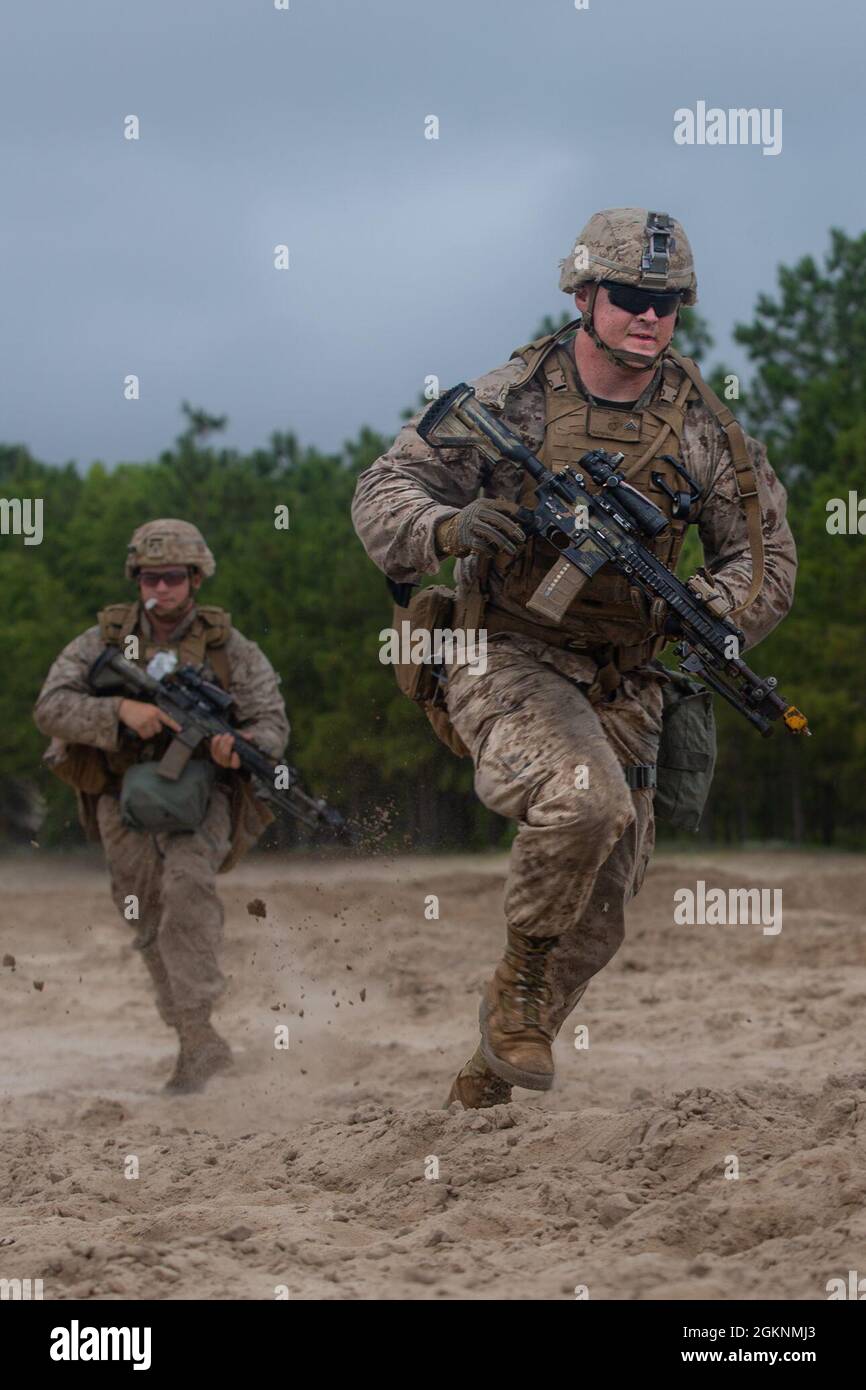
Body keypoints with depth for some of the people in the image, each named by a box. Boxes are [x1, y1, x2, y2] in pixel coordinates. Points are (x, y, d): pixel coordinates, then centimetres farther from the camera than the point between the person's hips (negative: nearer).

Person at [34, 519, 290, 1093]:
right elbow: (51, 708, -13)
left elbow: (272, 723, -7)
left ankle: (195, 1029, -31)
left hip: (201, 793, -2)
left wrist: (241, 747, -32)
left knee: (187, 880, -29)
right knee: (157, 927, 1)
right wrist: (122, 710, -30)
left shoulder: (230, 647, -3)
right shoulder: (104, 641, -2)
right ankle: (201, 1044, 14)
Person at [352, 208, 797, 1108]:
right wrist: (451, 530, -28)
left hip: (622, 687, 5)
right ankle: (517, 984, -9)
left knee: (596, 922, 8)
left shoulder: (703, 426, 2)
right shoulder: (508, 400, -7)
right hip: (509, 660, -5)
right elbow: (382, 494, -6)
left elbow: (765, 554, 7)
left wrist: (711, 614, -16)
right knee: (587, 801, -34)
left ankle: (487, 1077, 31)